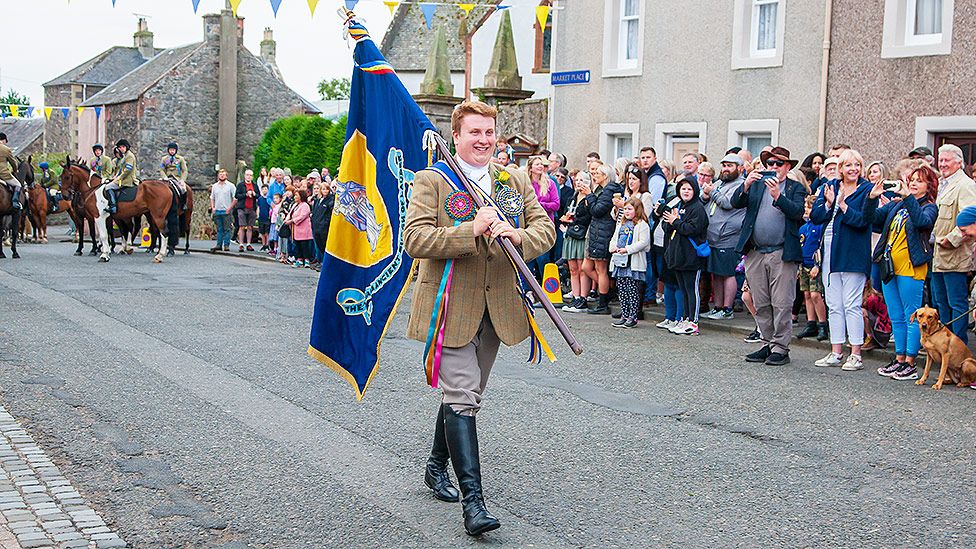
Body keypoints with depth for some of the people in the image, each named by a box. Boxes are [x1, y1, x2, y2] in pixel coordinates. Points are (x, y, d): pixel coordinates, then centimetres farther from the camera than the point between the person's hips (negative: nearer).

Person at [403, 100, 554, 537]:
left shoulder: (516, 182, 9)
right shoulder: (431, 181, -5)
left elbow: (546, 230, 4)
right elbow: (414, 239, -16)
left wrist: (518, 236, -19)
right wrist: (471, 231, -27)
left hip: (496, 306, 5)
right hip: (450, 304, -5)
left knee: (466, 394, 18)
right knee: (462, 397, -11)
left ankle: (437, 466, 39)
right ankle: (473, 499, -11)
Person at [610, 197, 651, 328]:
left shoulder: (642, 225, -7)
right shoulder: (621, 224, 19)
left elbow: (643, 242, -15)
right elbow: (614, 238, 23)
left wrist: (627, 249, -19)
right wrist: (613, 247, 1)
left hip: (634, 263, -8)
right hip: (620, 261, 8)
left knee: (632, 290, -5)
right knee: (622, 290, 9)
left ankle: (632, 317, 0)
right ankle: (624, 315, 16)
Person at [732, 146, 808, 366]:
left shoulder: (796, 188, 6)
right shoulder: (757, 184, 14)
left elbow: (798, 212, -11)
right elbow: (735, 203, 1)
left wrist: (778, 196, -22)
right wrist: (746, 185, -15)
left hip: (782, 254, -4)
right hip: (755, 253, 4)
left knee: (781, 304, -4)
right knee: (761, 304, 9)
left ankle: (780, 348, 2)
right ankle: (768, 344, 19)